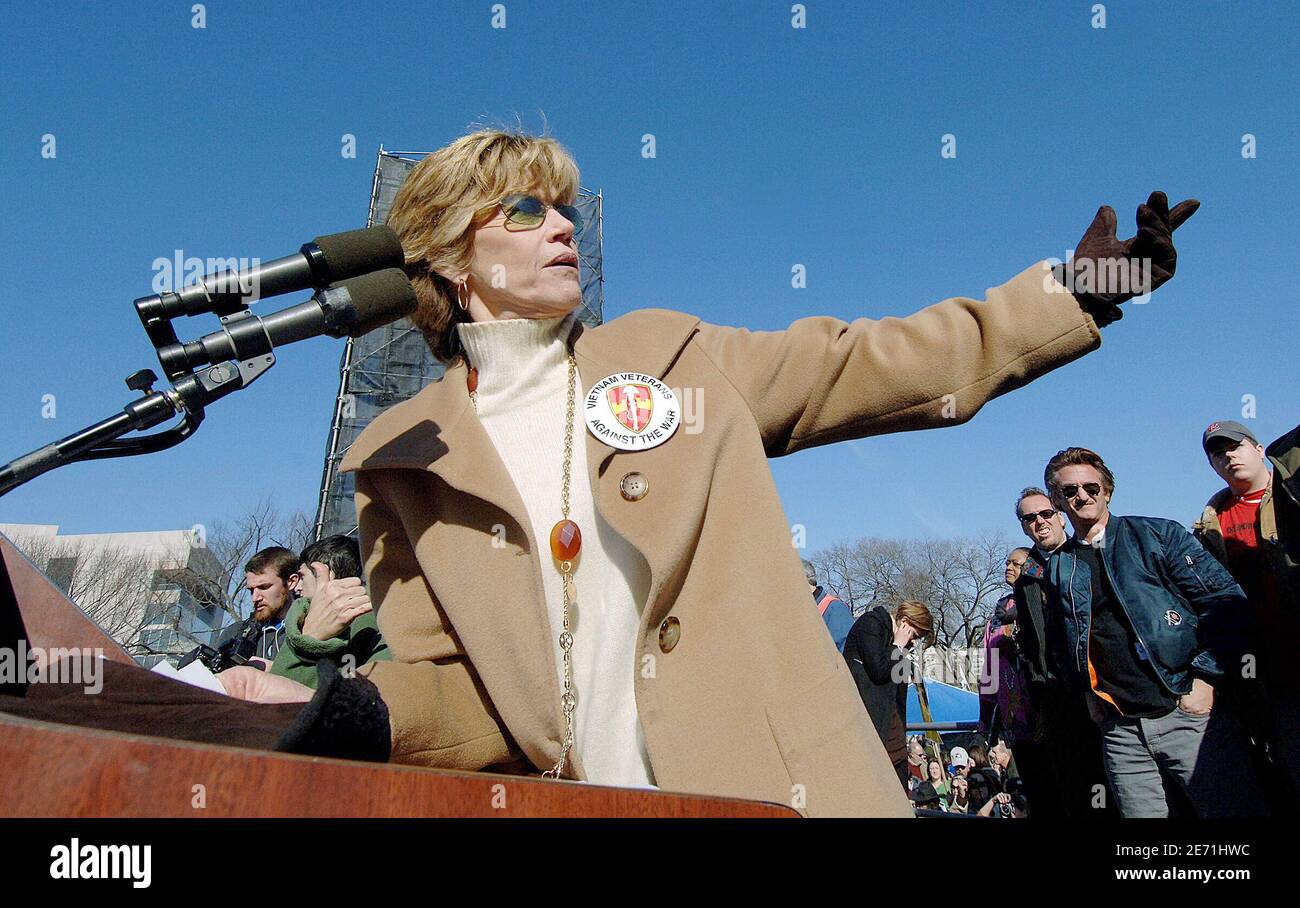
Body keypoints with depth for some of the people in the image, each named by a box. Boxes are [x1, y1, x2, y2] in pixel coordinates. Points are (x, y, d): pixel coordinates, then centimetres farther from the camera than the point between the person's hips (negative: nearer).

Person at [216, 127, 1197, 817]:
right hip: (557, 797, 0)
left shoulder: (669, 356, 7)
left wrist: (1074, 290, 9)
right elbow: (455, 686, 2)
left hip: (773, 785, 1)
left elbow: (873, 364, 11)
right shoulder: (401, 461, 3)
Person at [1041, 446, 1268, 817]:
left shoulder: (1157, 535, 3)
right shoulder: (1058, 567, 13)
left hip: (1189, 712, -3)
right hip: (1120, 731, 3)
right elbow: (1062, 641, 24)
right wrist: (1087, 691, 9)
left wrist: (1205, 678, -10)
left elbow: (1226, 601, -3)